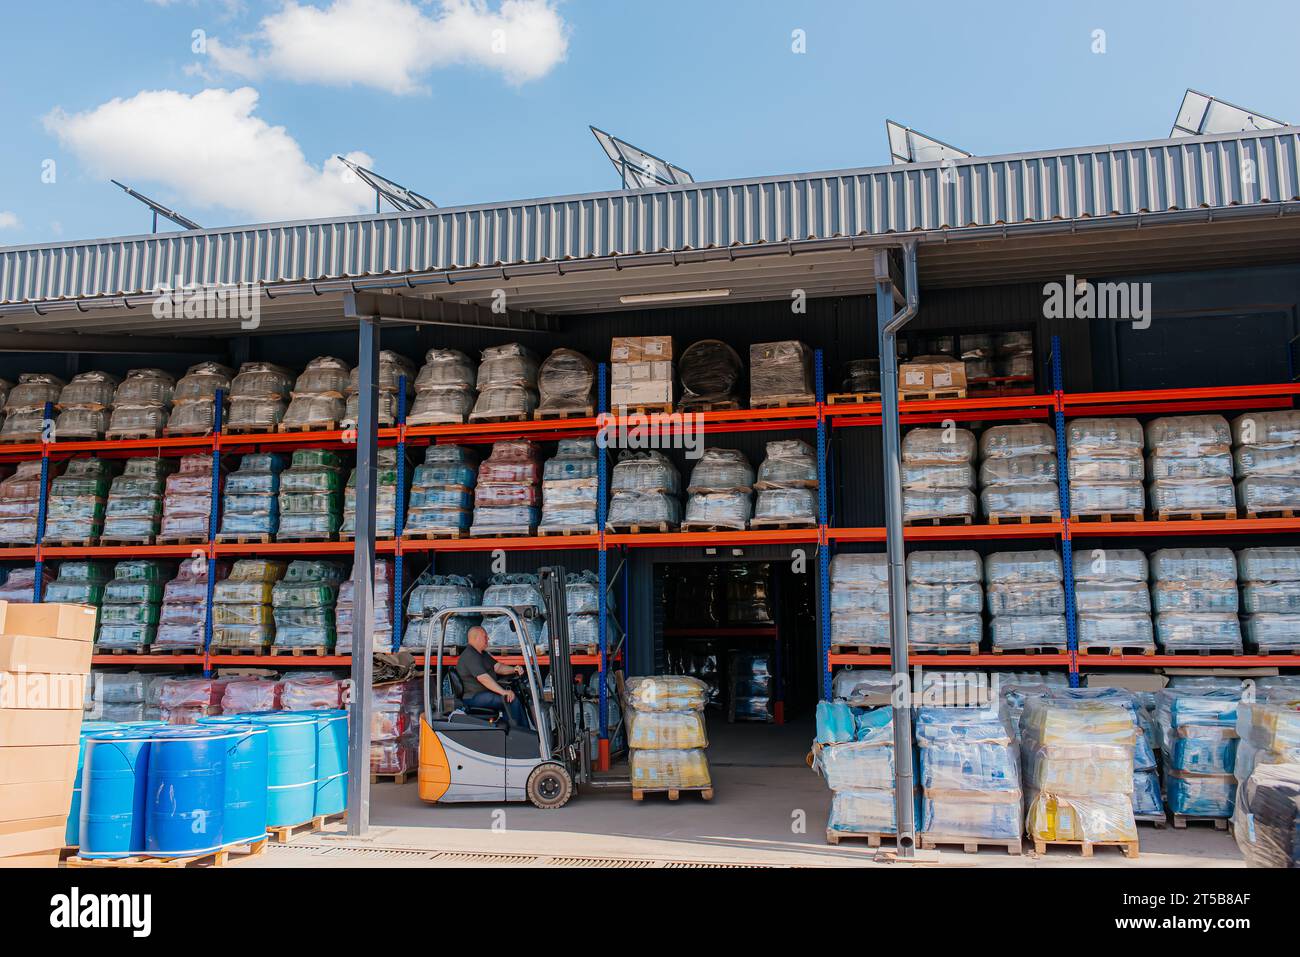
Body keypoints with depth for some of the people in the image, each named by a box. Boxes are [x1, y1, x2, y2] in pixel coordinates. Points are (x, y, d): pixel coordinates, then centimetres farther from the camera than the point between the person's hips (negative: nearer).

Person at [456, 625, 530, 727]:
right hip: (474, 698, -10)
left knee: (515, 696, -1)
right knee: (512, 699, -20)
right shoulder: (470, 656, -18)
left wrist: (513, 669, -6)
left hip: (483, 692, 10)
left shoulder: (482, 654, 18)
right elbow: (483, 678, -27)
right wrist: (503, 692, -32)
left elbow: (497, 667, 14)